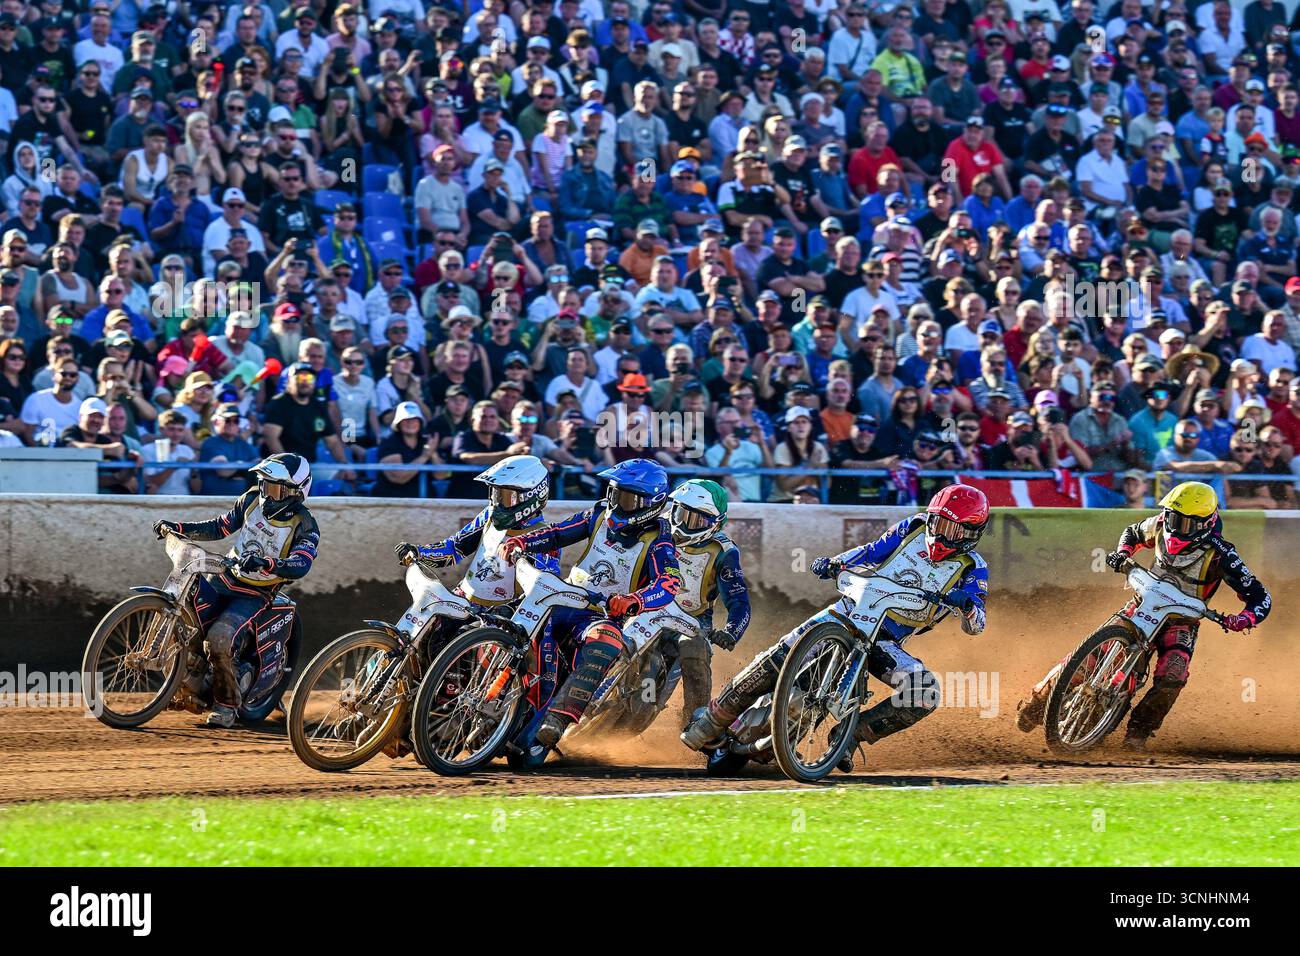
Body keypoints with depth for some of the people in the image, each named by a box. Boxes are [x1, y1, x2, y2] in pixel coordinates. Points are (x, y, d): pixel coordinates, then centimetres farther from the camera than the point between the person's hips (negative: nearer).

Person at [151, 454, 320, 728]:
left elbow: (301, 566, -27)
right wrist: (177, 527, 4)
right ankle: (191, 672, -5)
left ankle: (227, 705, -10)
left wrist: (265, 564, -45)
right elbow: (220, 527, 14)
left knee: (219, 639, -28)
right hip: (224, 578, 5)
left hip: (256, 594, -5)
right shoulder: (253, 500, 3)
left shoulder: (304, 526, -12)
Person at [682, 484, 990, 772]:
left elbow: (975, 625, -8)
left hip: (886, 641, 0)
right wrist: (834, 563, -3)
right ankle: (709, 723, -8)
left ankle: (854, 733, -16)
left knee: (925, 694, -27)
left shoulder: (972, 568, 0)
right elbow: (870, 551, 15)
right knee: (780, 656, -19)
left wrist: (966, 605, -32)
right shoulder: (914, 529, 6)